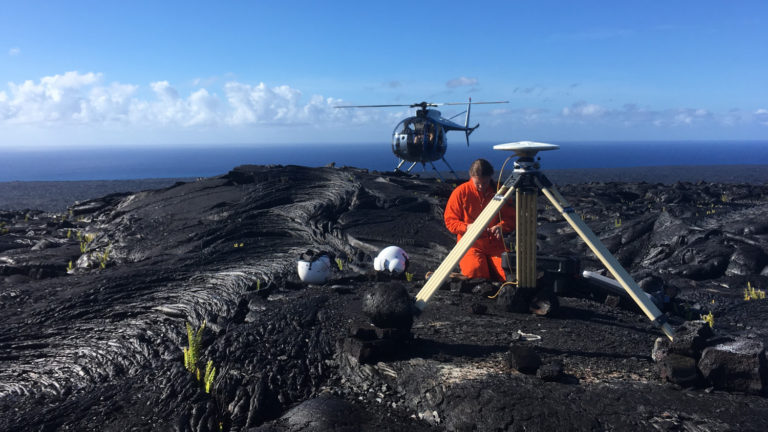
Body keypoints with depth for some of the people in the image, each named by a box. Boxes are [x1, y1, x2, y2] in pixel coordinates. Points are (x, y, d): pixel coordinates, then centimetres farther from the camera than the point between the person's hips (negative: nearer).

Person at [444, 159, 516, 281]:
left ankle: (488, 263, 11)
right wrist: (466, 227, -20)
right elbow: (450, 221, -1)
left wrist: (501, 227, -15)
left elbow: (511, 218, 7)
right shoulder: (460, 192, -3)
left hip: (495, 243, 2)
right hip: (470, 243, -2)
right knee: (475, 271, -29)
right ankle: (465, 262, 6)